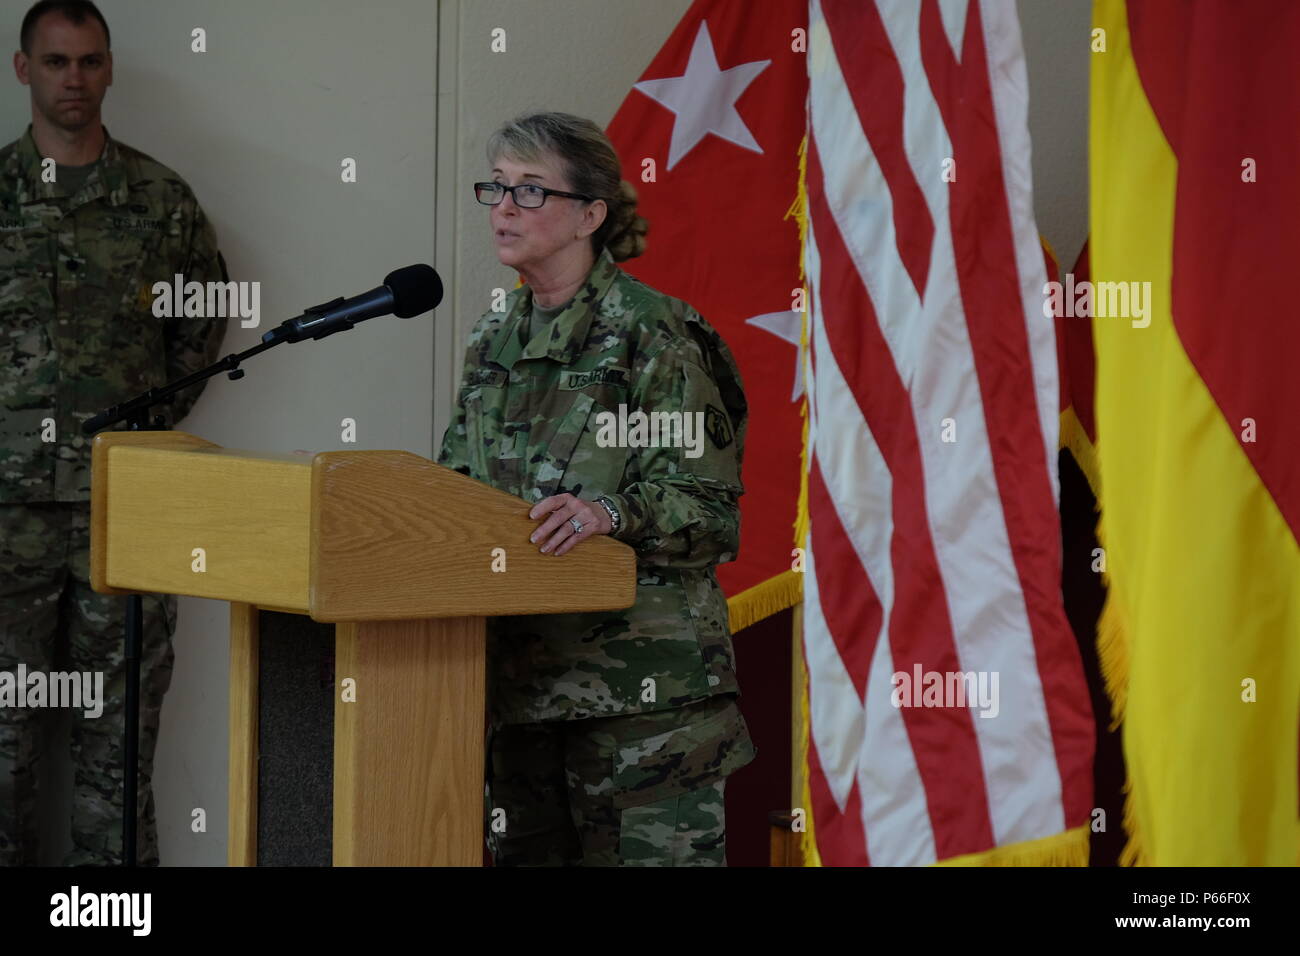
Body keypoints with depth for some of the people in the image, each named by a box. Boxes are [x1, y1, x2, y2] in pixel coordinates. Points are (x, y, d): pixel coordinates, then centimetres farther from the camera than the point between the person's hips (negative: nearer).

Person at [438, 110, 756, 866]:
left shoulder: (655, 335, -9)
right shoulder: (495, 342, 14)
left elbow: (709, 506, -13)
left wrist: (611, 512, -29)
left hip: (644, 666, -7)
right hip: (521, 661, 7)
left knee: (656, 848, -6)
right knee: (527, 848, 11)